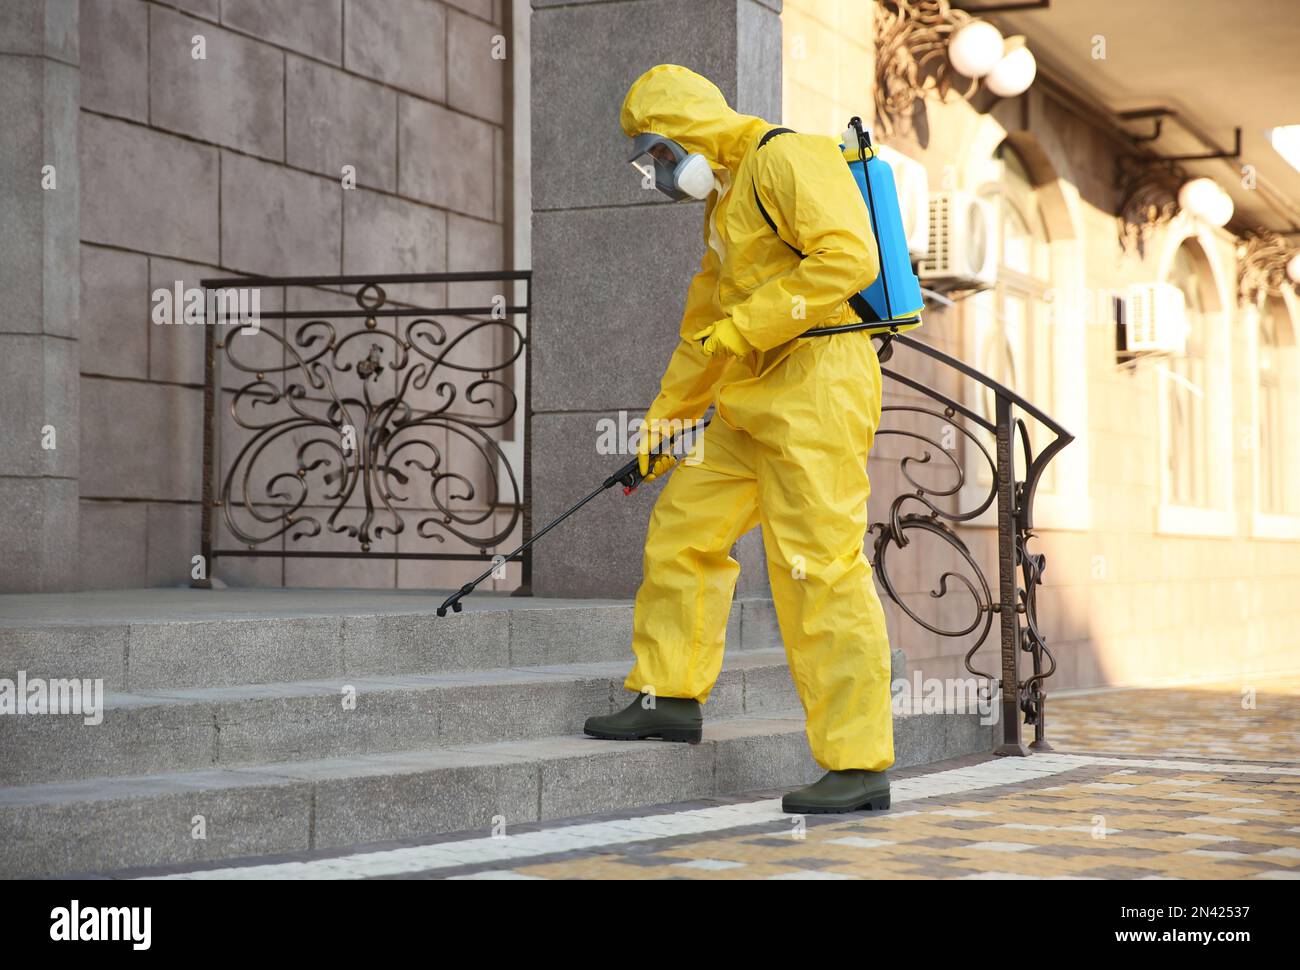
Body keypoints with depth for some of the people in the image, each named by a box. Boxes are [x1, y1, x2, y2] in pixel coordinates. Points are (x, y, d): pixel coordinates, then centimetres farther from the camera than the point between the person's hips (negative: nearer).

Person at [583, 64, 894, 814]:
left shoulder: (787, 160, -8)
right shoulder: (725, 197, 23)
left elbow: (850, 258, -22)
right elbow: (703, 326, 29)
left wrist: (745, 327, -19)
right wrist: (662, 425, 31)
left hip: (818, 386, -10)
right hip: (754, 401, 10)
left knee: (820, 570, -12)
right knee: (684, 529, 13)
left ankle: (860, 764, -10)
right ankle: (671, 696, 26)